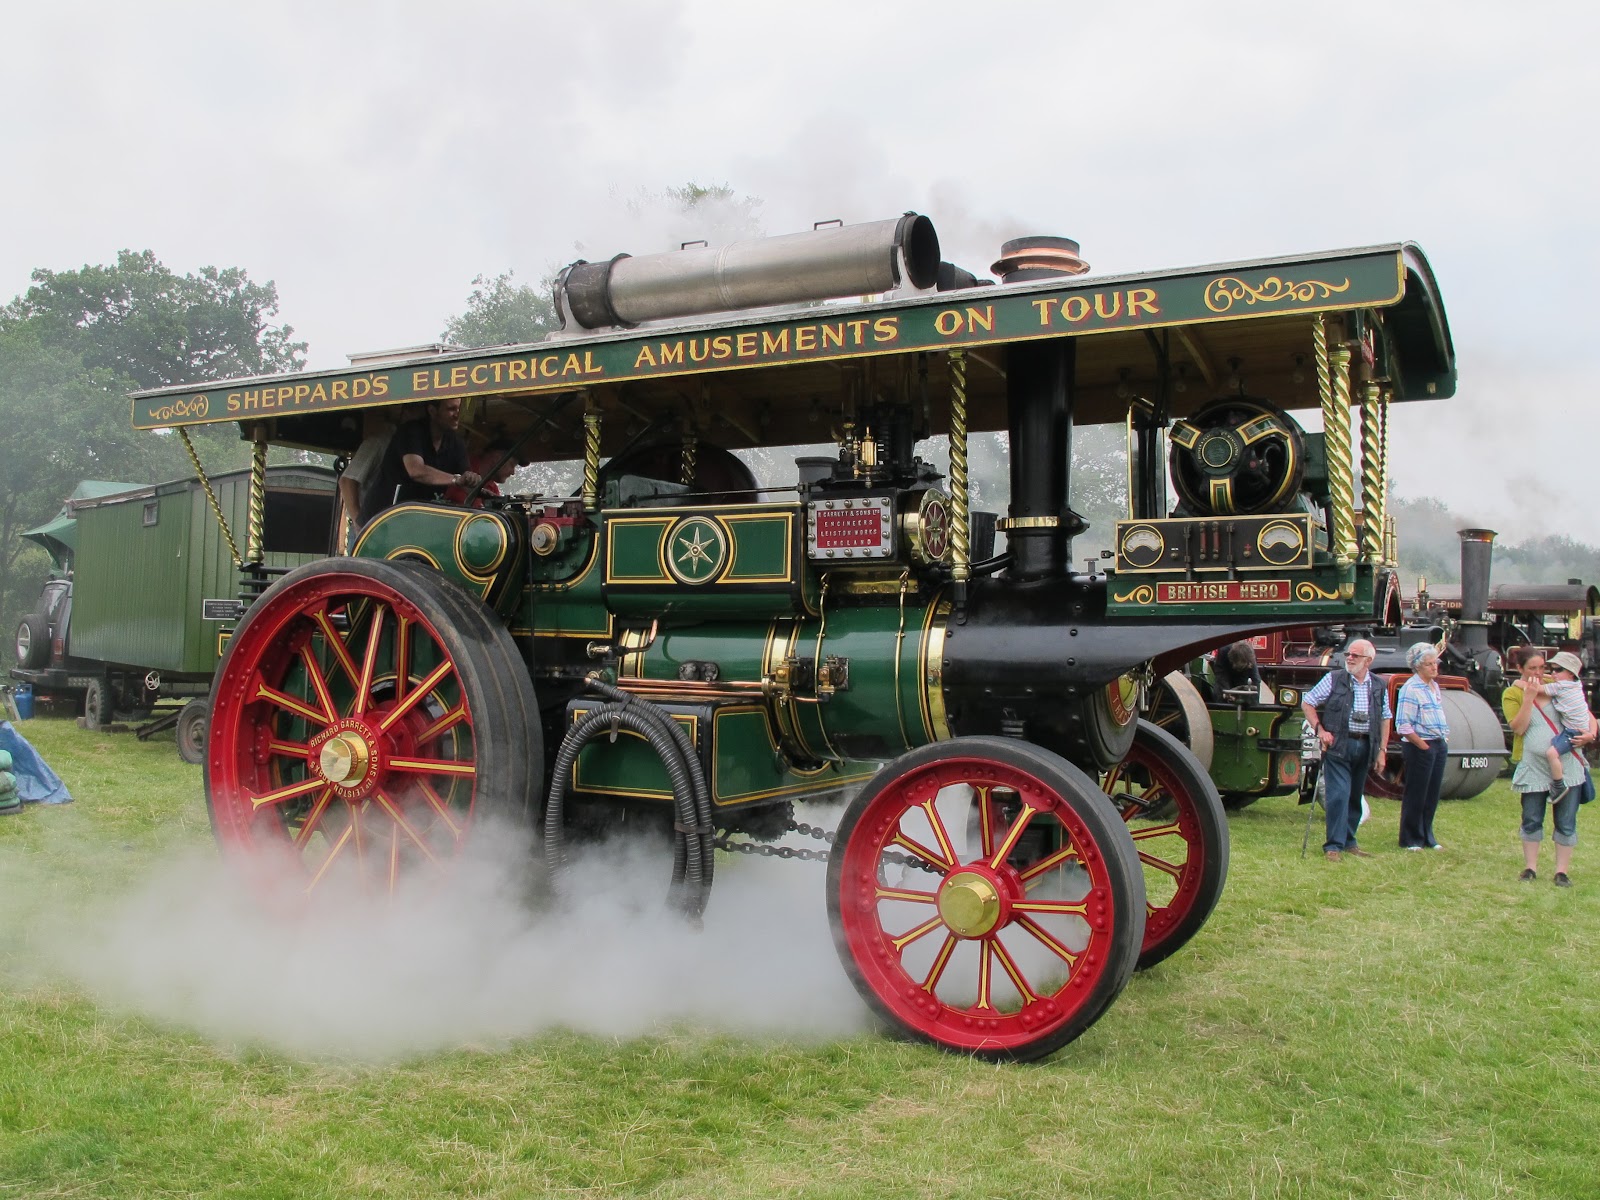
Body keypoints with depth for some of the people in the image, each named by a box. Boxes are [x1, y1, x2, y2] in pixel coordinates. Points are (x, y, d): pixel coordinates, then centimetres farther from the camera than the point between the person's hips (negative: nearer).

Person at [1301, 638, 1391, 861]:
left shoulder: (1379, 687, 9)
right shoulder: (1334, 679, -2)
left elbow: (1385, 719, 14)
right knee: (1338, 795, -10)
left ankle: (1348, 841, 22)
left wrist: (1382, 751, 8)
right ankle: (1333, 845, -7)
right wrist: (1320, 730, -8)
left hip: (1364, 747, 4)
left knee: (1355, 797, 11)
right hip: (1338, 746, -4)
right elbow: (1307, 703, 2)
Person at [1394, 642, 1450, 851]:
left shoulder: (1434, 686, 13)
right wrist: (1423, 746, -17)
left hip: (1439, 745, 8)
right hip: (1419, 747, -8)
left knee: (1432, 795, 12)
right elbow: (1403, 725, -19)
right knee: (1415, 796, -1)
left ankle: (1427, 837, 22)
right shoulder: (1411, 689, -14)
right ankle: (1410, 840, 8)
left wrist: (1445, 739, 14)